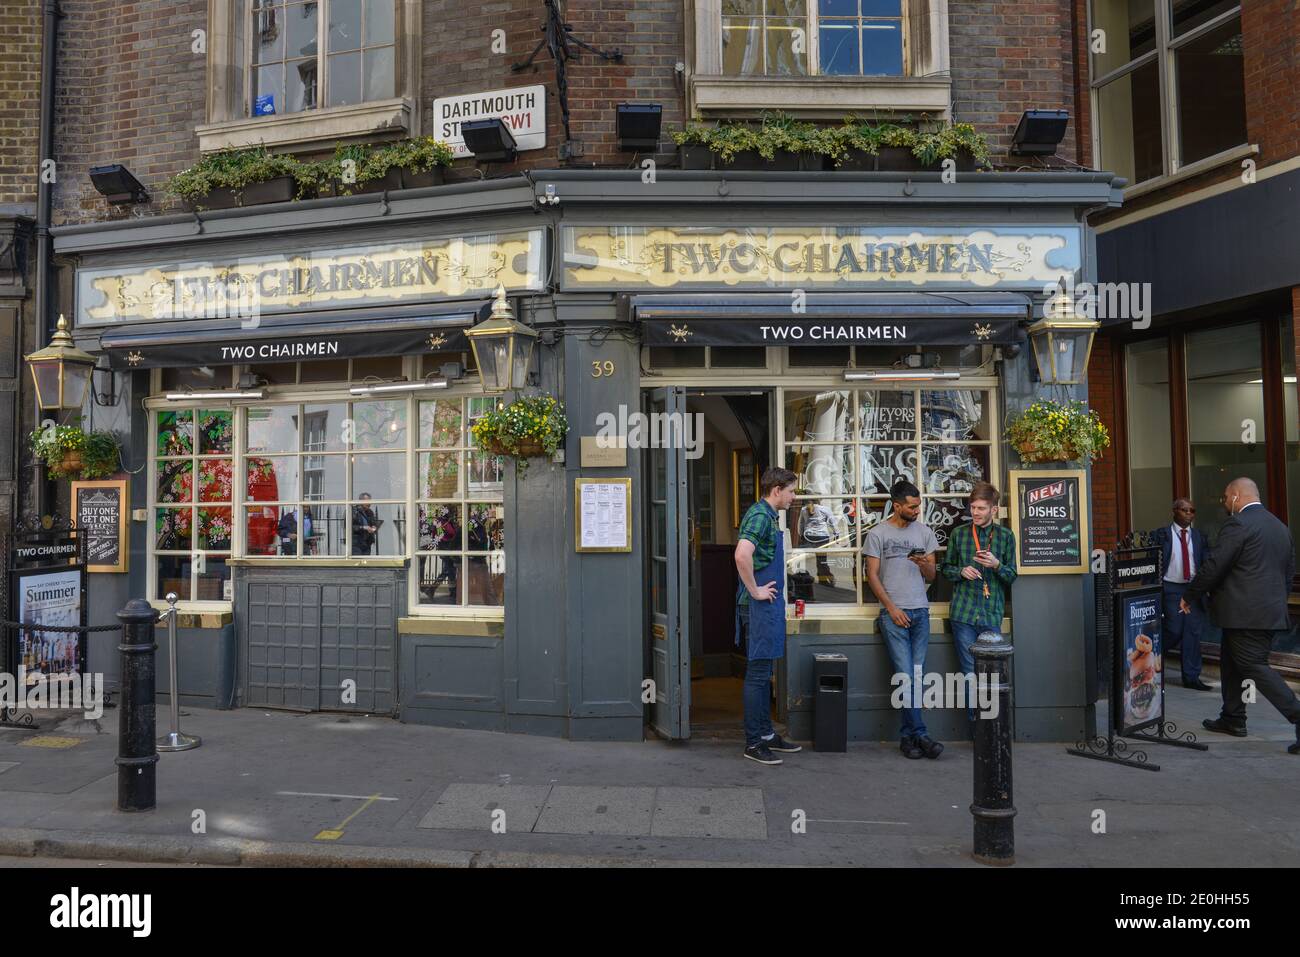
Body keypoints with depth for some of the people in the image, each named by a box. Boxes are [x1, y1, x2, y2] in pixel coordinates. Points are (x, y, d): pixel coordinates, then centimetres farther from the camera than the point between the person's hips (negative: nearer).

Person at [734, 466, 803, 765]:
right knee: (757, 674, -3)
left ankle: (766, 733, 26)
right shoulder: (760, 515, -17)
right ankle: (753, 743, 5)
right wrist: (755, 591, -21)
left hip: (768, 606, 10)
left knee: (763, 673, 16)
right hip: (760, 606, -10)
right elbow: (742, 555, -32)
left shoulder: (766, 515, 15)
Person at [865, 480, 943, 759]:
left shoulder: (924, 533, 12)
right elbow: (872, 575, -1)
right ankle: (920, 735, 0)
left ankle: (907, 736, 13)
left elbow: (931, 577, 15)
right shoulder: (878, 533, 0)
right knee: (906, 676, -8)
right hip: (894, 613, -4)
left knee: (916, 677, 4)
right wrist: (892, 608, -8)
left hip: (920, 612, 4)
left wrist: (924, 565, -9)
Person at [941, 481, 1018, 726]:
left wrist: (996, 564, -14)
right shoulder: (959, 535, 6)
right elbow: (946, 568, 13)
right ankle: (975, 725, 12)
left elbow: (1012, 576, 6)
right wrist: (961, 571, -8)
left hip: (992, 614, 0)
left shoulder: (1006, 536, 5)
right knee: (970, 672, 3)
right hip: (963, 613, 0)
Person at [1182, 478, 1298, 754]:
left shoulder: (1238, 524, -13)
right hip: (1272, 611, 9)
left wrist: (1189, 597, -4)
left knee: (1255, 667, -5)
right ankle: (1232, 720, 24)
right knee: (1231, 663, 17)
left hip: (1245, 614, -9)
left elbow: (1213, 566, -15)